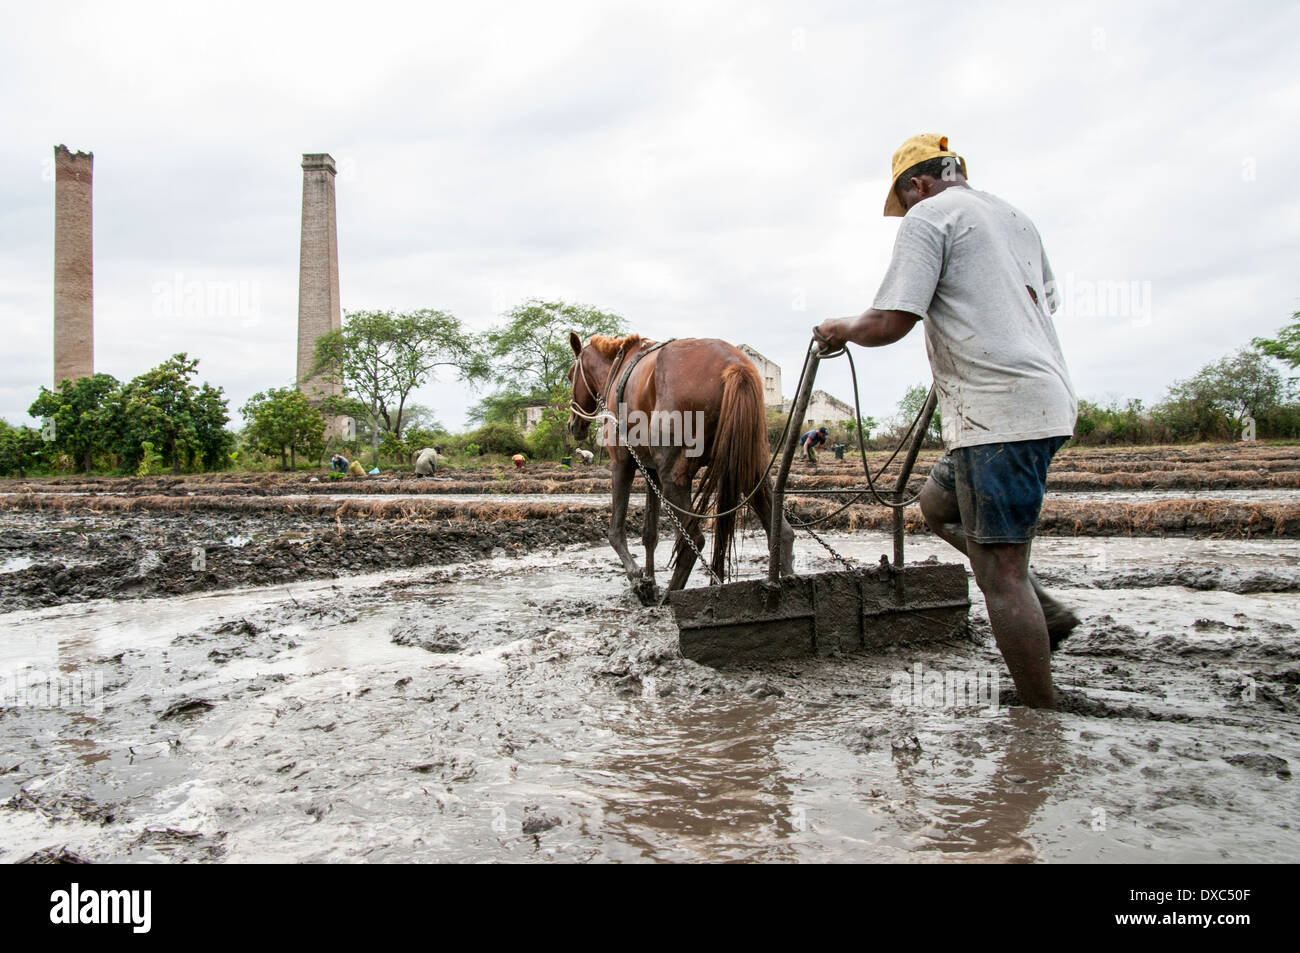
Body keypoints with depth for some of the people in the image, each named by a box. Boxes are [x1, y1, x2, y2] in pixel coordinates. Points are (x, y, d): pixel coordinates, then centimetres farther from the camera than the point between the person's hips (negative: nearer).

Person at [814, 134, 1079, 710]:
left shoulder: (928, 216, -3)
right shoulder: (1016, 218, 23)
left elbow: (889, 323, -13)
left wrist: (842, 329, 7)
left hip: (1000, 410, -10)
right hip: (1048, 399, 10)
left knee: (1000, 572, -6)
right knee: (937, 504, 23)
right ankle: (1045, 610, 17)